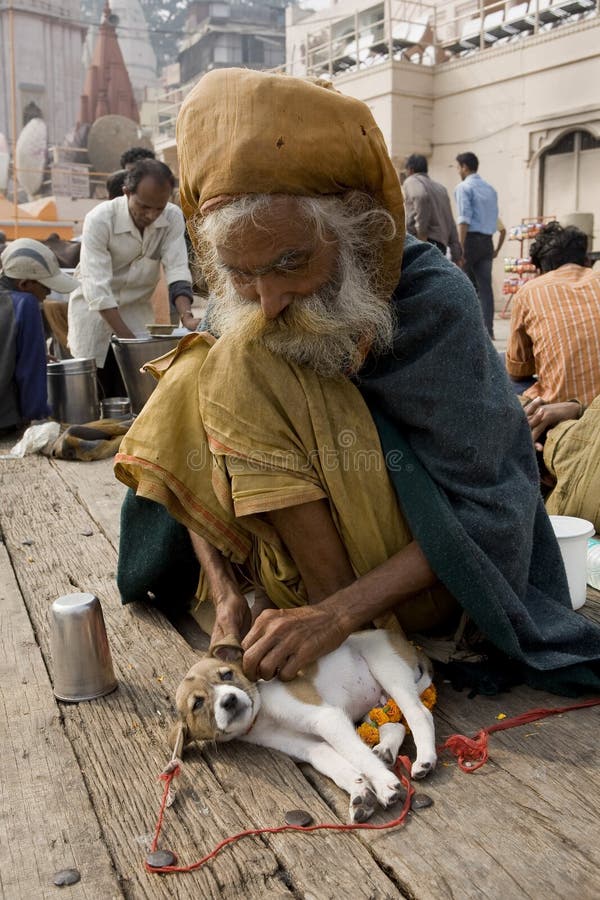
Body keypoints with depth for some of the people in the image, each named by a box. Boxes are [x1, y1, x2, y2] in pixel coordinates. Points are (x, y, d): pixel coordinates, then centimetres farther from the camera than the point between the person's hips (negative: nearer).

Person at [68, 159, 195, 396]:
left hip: (137, 308, 3)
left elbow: (177, 270, -17)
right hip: (95, 308, -3)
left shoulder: (173, 218, -12)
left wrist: (186, 316, -35)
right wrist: (129, 339, -33)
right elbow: (98, 289, -27)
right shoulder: (99, 219, -23)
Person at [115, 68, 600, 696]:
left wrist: (338, 614, -33)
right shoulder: (237, 308, -9)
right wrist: (225, 592, -23)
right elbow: (183, 458, -8)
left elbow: (480, 509, -24)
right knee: (191, 380, -17)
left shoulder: (432, 297, -22)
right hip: (287, 545, 5)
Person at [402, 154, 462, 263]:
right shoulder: (440, 187, 26)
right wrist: (456, 255, 21)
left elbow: (421, 196, -20)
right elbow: (451, 223, 22)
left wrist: (421, 232, -17)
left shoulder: (411, 181, 6)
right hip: (440, 244, 7)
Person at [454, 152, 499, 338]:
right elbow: (494, 217, 16)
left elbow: (464, 219, -15)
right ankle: (487, 329, -2)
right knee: (485, 286, 2)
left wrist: (461, 247, -17)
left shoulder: (463, 187, -5)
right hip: (487, 241, 6)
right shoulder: (490, 189, 17)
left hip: (471, 239, -6)